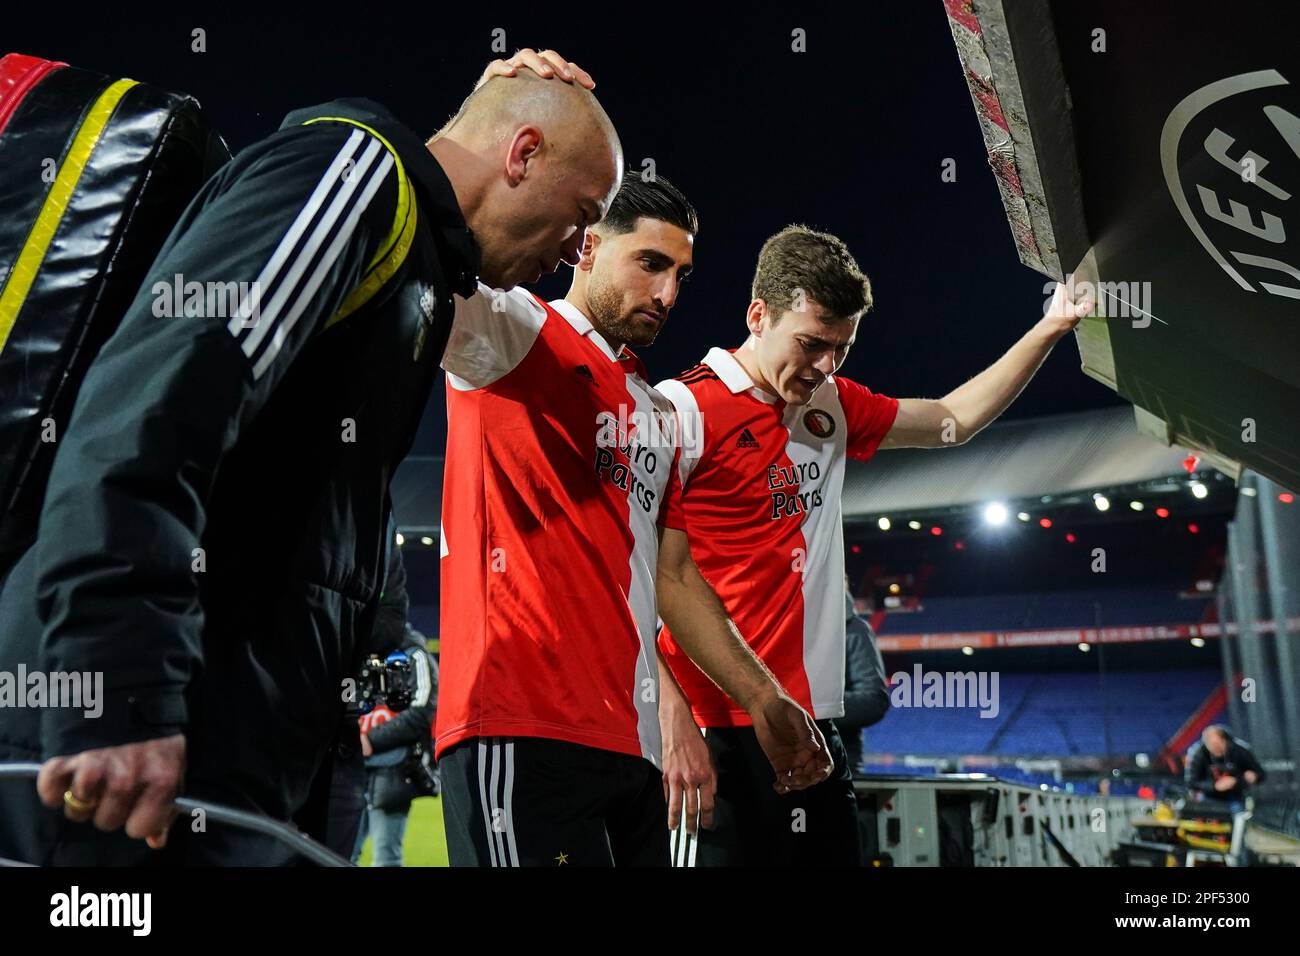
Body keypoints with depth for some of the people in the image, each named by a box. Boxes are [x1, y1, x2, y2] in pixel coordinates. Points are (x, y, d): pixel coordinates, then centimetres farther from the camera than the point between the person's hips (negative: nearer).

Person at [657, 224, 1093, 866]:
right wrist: (674, 723, -19)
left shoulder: (834, 406, 14)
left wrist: (1050, 330, 24)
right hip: (720, 734, -7)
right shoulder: (685, 409, -9)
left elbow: (953, 420, 29)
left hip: (814, 723, 7)